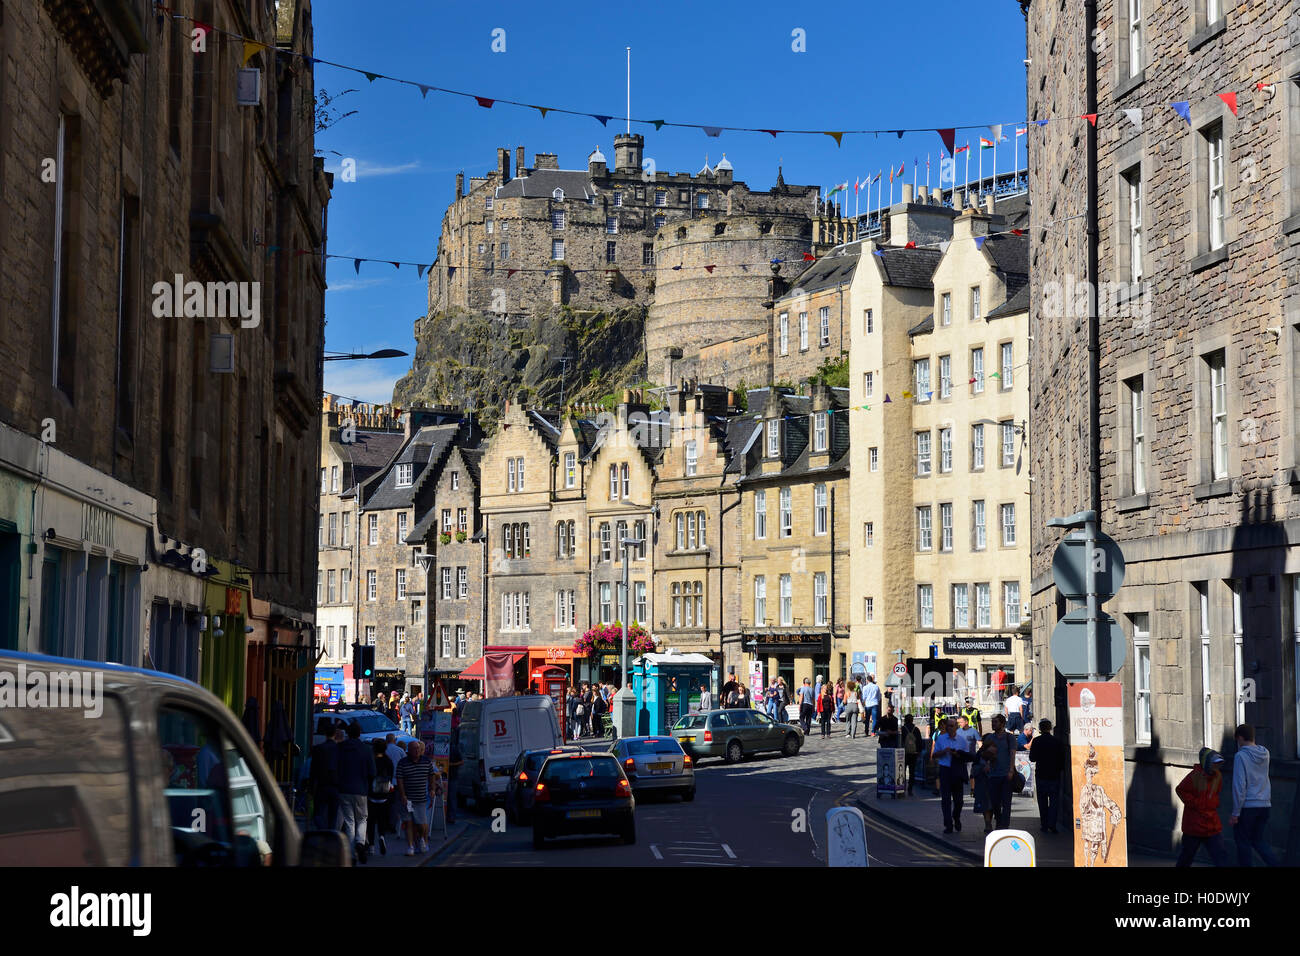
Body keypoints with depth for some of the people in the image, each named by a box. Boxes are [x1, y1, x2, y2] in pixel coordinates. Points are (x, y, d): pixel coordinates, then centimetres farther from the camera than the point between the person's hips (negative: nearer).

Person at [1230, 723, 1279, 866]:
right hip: (1265, 805, 6)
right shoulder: (1264, 753, 5)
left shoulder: (1241, 756, -13)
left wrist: (1235, 813, -13)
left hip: (1247, 806, -6)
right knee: (1259, 840, 16)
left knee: (1243, 842, 5)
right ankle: (1274, 864, -3)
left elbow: (1239, 786, -17)